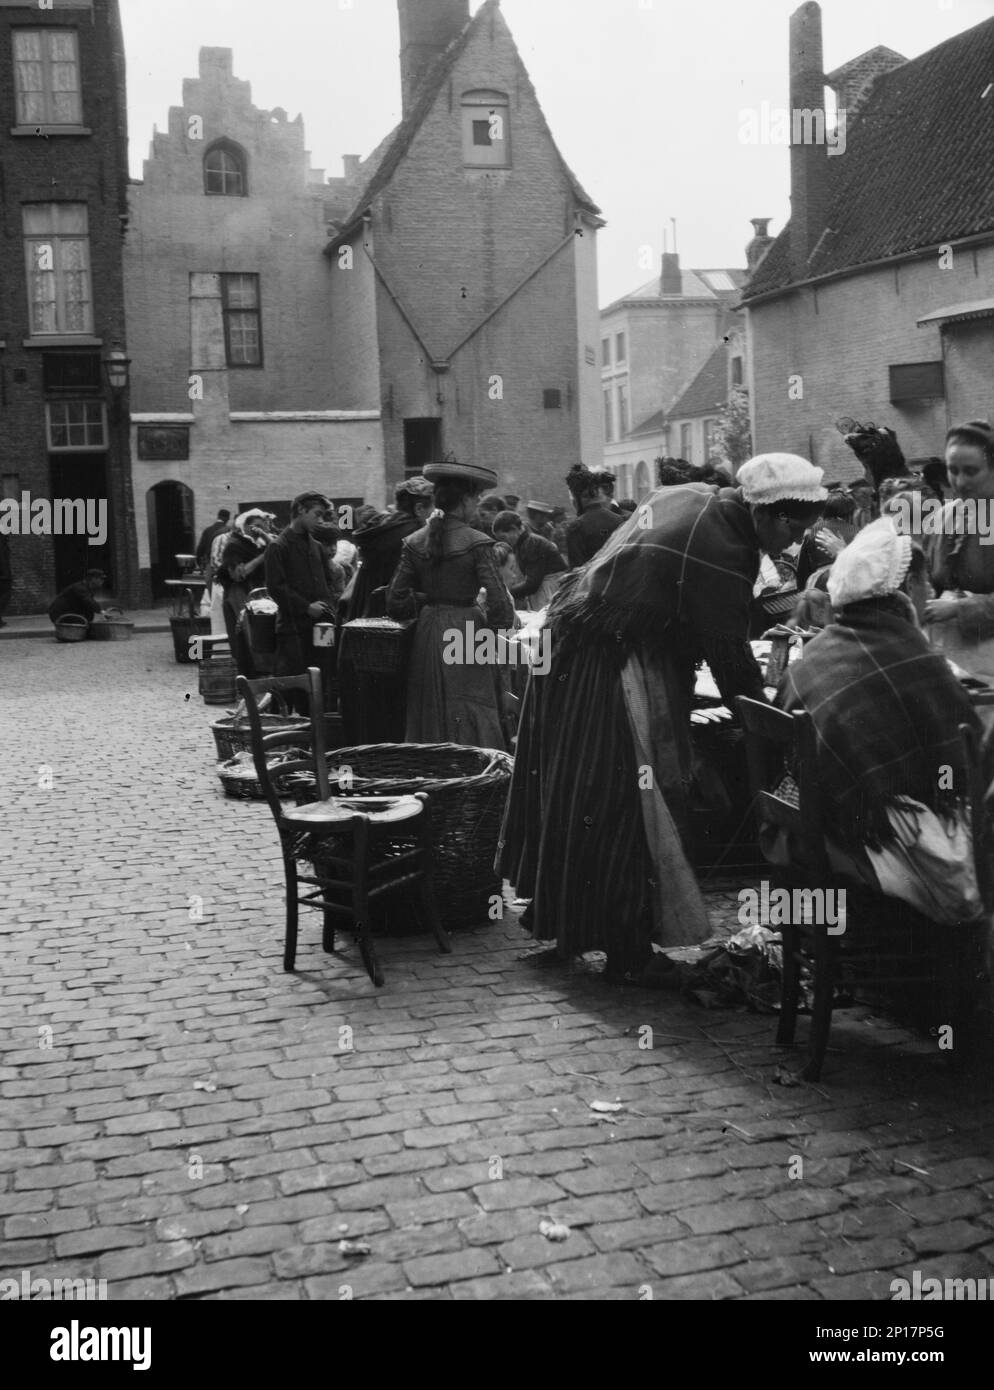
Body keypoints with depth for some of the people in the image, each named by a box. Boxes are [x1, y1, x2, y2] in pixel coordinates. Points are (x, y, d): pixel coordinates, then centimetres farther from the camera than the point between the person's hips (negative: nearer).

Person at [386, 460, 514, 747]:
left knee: (429, 722, 13)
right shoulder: (476, 543, -10)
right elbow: (498, 602, -16)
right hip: (467, 633, -5)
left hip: (427, 636, 5)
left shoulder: (415, 543, 4)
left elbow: (395, 603, 3)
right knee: (473, 724, 1)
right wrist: (497, 630, 1)